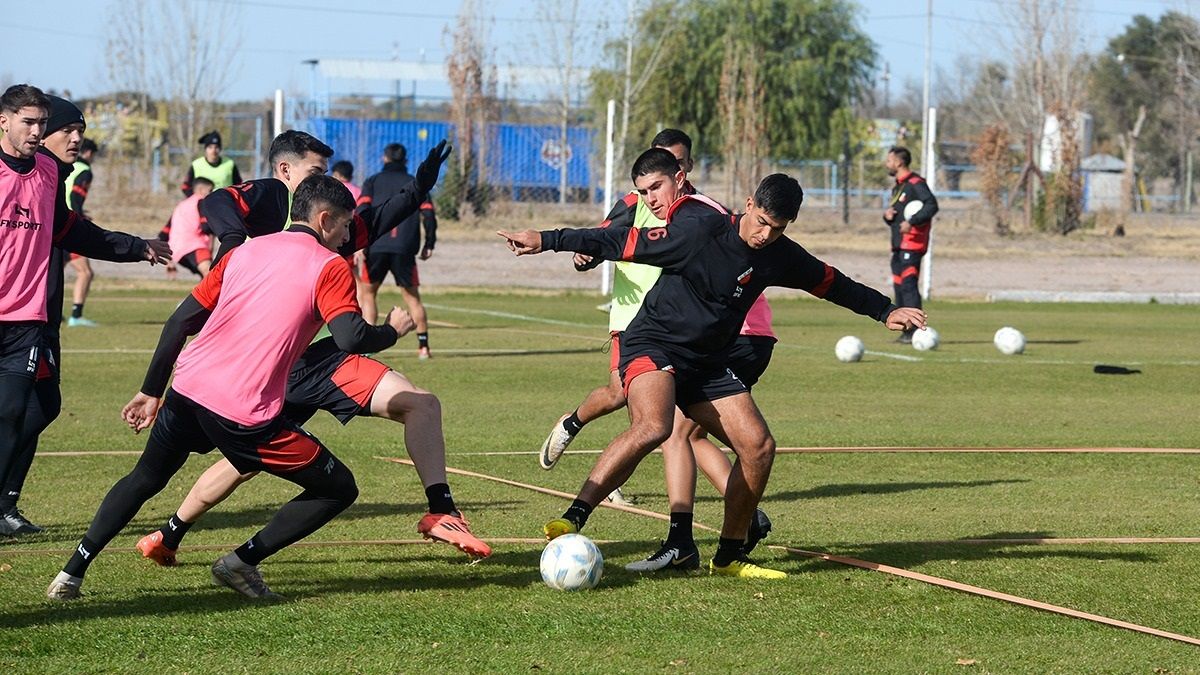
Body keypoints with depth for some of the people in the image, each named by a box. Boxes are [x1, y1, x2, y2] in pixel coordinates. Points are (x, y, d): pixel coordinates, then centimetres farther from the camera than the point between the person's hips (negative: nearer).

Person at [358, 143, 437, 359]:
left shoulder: (373, 182, 13)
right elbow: (428, 214, 5)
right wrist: (429, 244, 10)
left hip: (376, 246, -1)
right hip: (404, 249, 1)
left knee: (368, 293, 12)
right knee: (412, 296, 8)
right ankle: (423, 346, 0)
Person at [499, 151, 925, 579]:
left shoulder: (780, 256, 1)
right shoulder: (700, 230, -17)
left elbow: (831, 283, 19)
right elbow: (624, 243, -13)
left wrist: (886, 310, 25)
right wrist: (547, 240, -13)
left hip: (709, 363, 7)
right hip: (653, 345, -7)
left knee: (759, 446, -5)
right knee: (652, 427, -34)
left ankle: (729, 556, 10)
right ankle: (572, 520, -33)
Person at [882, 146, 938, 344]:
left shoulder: (915, 183, -8)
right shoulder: (897, 187, 22)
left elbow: (932, 205, -20)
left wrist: (912, 221, -28)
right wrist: (887, 216, 5)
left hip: (912, 243, -10)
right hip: (899, 245, 10)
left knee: (908, 285, -16)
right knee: (899, 287, 8)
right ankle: (906, 332, 11)